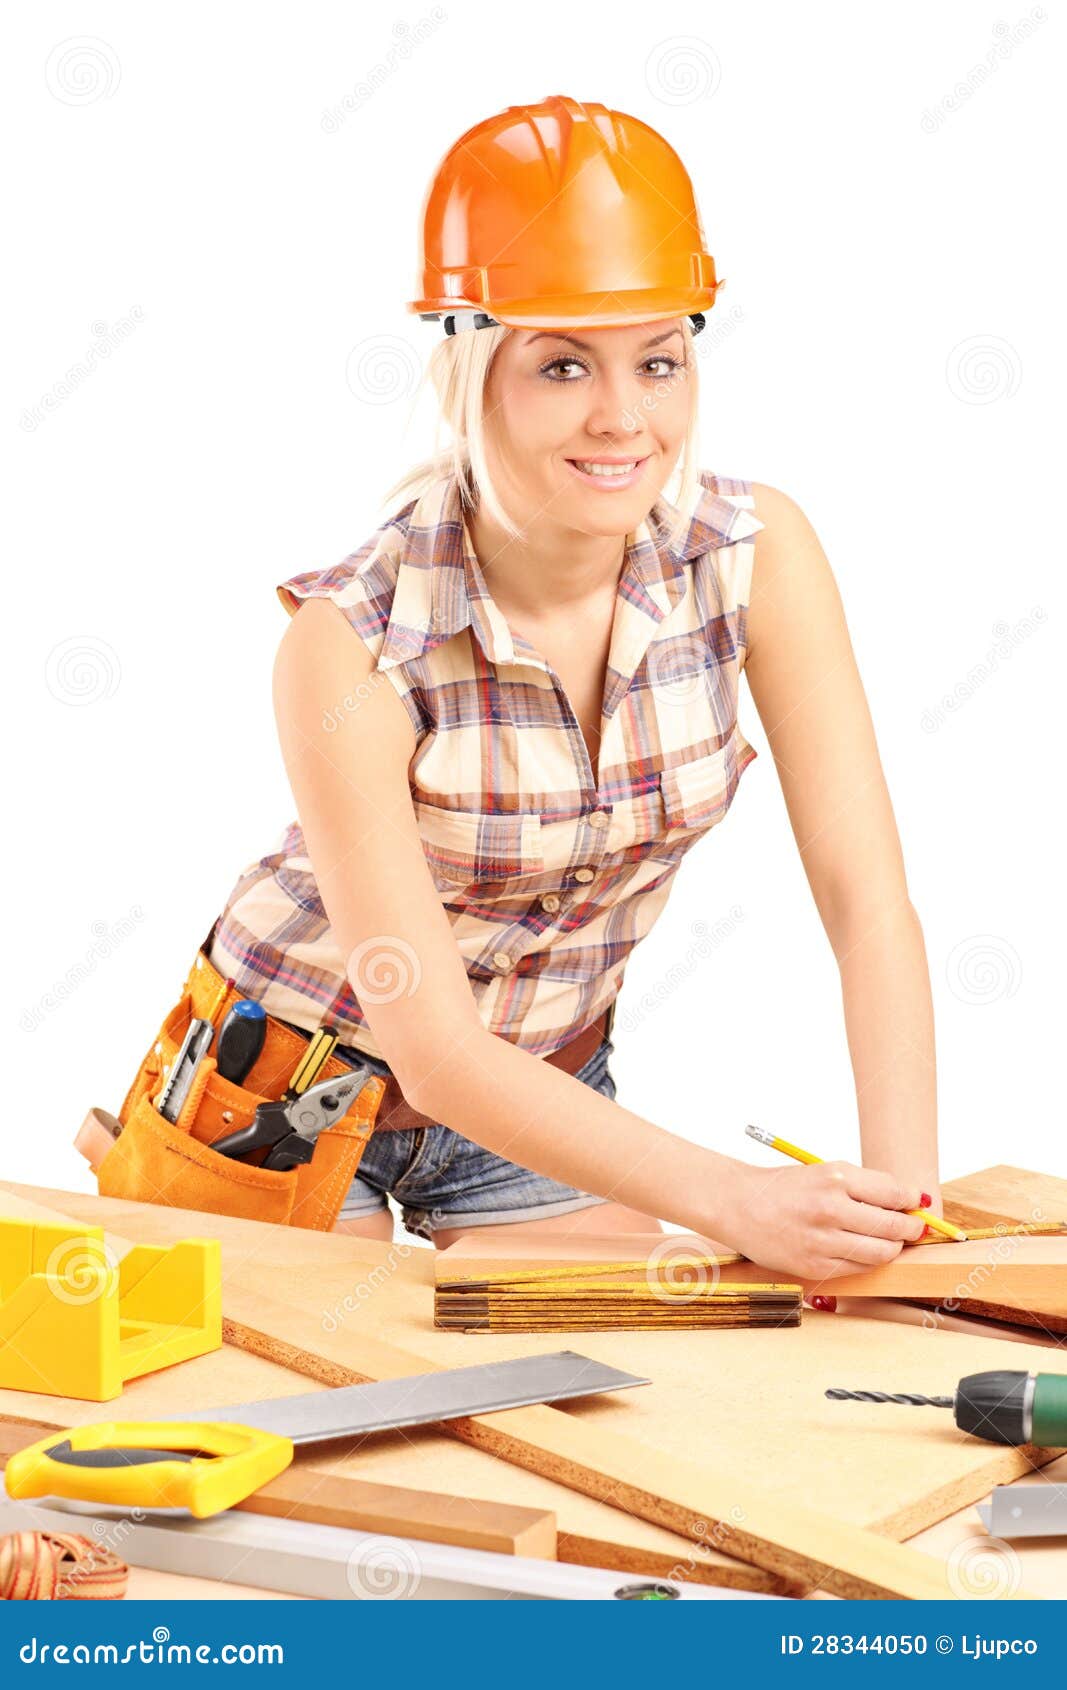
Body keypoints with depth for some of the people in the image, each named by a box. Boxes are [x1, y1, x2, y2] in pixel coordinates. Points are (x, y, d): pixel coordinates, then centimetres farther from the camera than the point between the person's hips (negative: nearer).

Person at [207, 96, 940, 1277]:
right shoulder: (351, 645, -30)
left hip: (550, 1090, 4)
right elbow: (435, 1049, -30)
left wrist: (903, 1186, -33)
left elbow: (868, 901, -19)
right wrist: (732, 1200, -40)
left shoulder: (756, 555, -19)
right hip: (303, 1088, -3)